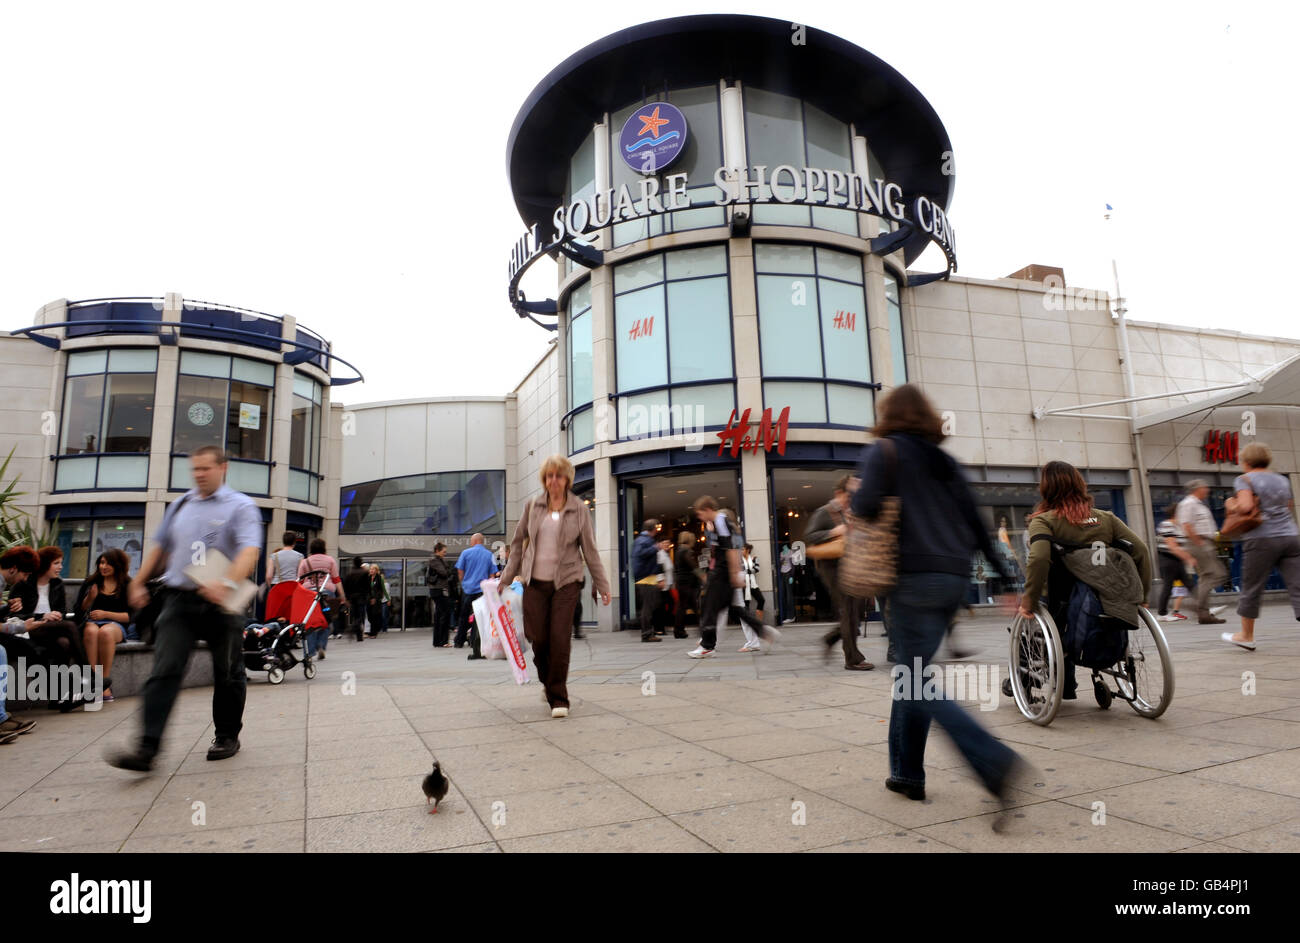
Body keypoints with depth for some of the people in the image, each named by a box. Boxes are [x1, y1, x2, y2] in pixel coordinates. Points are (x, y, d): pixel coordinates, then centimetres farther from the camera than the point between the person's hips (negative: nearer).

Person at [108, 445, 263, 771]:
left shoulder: (240, 506, -5)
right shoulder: (180, 505, 14)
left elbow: (250, 551, -20)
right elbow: (160, 546, 25)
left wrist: (227, 584, -35)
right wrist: (138, 582, 19)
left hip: (220, 604, -4)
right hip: (179, 600, 4)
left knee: (228, 674, 8)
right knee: (164, 672, -6)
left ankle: (227, 737, 24)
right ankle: (146, 748, -7)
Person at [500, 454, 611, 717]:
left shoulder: (579, 509, 1)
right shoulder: (532, 506, 4)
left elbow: (589, 549, 4)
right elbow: (518, 542, 12)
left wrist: (602, 585, 3)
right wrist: (507, 577, 11)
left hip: (566, 582, -2)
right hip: (535, 582, 2)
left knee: (559, 640, -8)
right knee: (537, 638, 2)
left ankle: (558, 698, 4)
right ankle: (548, 681, 31)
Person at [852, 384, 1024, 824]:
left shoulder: (883, 451, -1)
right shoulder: (945, 460, 18)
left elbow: (865, 506, -17)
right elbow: (974, 522, 15)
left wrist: (855, 499, 6)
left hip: (915, 577, -7)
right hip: (955, 577, 7)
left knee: (920, 686, -3)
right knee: (911, 674, 15)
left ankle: (996, 762, -17)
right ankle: (907, 773, 20)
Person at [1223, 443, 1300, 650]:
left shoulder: (1245, 479, -3)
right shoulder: (1282, 480, 17)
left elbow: (1245, 506, -18)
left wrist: (1233, 506, 2)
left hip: (1262, 539, -5)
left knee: (1251, 588, 7)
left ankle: (1246, 636, 19)